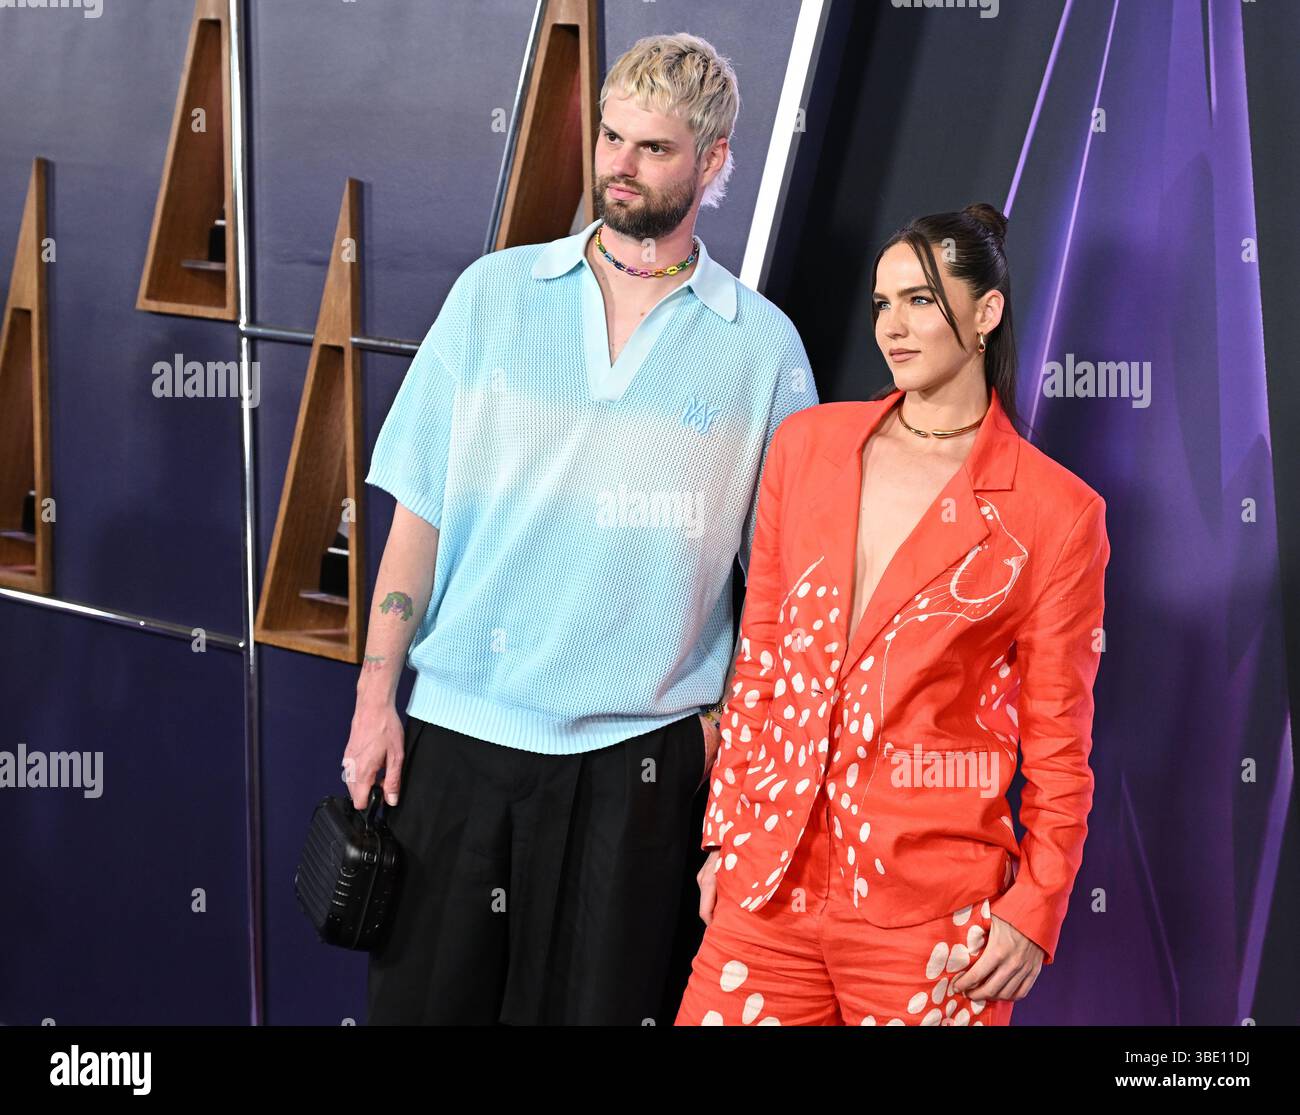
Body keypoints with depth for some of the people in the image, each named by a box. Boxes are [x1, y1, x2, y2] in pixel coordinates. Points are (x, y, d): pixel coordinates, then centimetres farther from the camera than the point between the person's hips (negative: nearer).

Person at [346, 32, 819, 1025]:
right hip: (457, 729, 1)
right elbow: (419, 512, 4)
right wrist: (375, 699, -1)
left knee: (602, 1001, 7)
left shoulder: (763, 344, 2)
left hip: (641, 752, -1)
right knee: (423, 996, 7)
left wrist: (734, 725, -3)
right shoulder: (494, 292, 5)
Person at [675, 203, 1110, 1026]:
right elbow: (759, 649, 12)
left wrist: (1034, 911, -6)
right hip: (769, 885, 4)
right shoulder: (807, 445, 8)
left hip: (929, 914, -3)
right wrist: (727, 833, 11)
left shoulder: (1056, 512, -4)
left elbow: (1058, 742, 0)